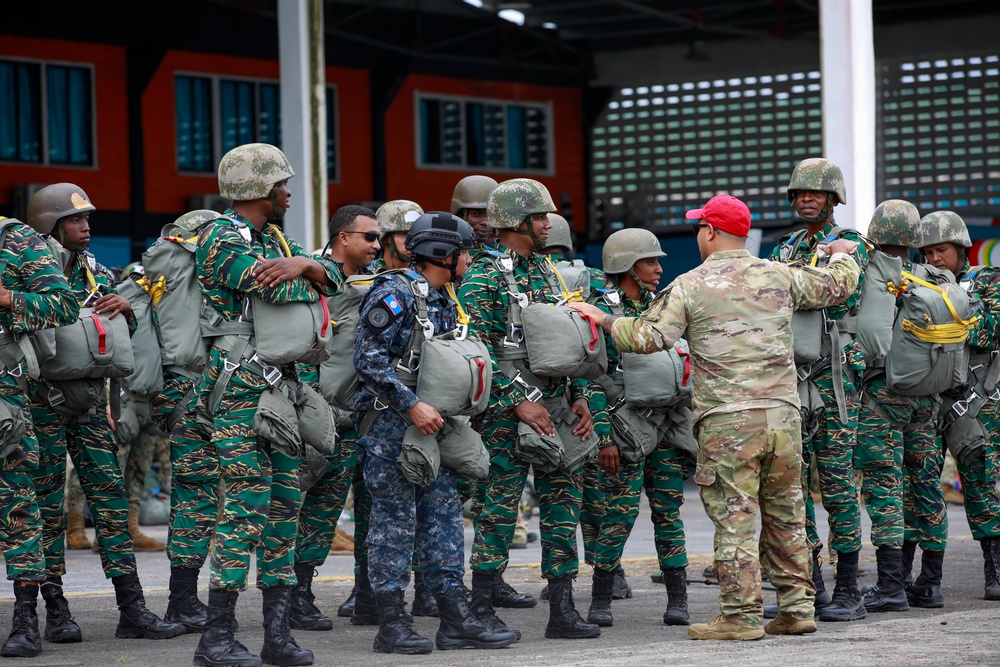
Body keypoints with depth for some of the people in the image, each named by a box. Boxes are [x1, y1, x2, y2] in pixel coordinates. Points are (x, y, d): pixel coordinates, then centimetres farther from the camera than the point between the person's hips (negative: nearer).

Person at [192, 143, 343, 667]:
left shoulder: (273, 239, 18)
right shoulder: (220, 240, -11)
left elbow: (331, 279, 11)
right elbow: (280, 291, -23)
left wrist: (305, 264, -12)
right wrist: (306, 283, -1)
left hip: (283, 386, 9)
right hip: (241, 391, -9)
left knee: (285, 504, 7)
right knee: (247, 507, -12)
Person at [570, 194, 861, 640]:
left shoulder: (689, 286, -3)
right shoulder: (779, 277, 9)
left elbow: (649, 337, -8)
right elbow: (836, 286, 22)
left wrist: (601, 319, 6)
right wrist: (842, 255, 44)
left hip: (727, 422, -4)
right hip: (782, 414, 4)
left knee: (734, 517, -2)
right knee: (786, 514, 12)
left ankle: (741, 615, -3)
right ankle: (797, 608, 15)